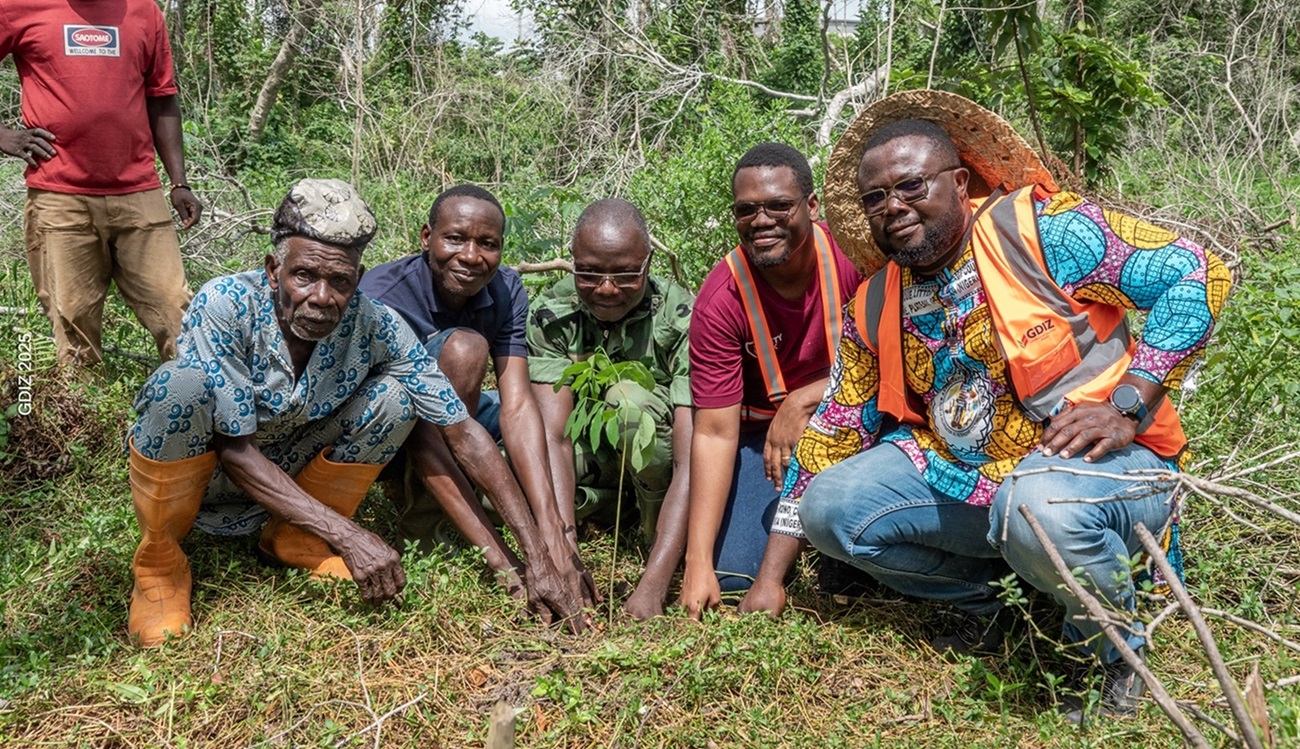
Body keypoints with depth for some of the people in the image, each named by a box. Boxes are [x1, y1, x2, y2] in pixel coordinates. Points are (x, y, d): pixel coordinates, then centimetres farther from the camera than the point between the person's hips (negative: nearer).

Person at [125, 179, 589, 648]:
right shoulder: (225, 305, -29)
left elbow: (462, 432, -18)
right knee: (183, 383, -34)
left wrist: (538, 555, -24)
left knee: (396, 395, -19)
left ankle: (297, 539, 1)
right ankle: (158, 564, -11)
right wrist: (347, 535, -33)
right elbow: (234, 449, -26)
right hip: (202, 471, -3)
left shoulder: (375, 326, -21)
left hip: (287, 480, 3)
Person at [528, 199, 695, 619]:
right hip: (587, 458, 3)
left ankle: (658, 525, -11)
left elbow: (692, 462, -33)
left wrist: (653, 586, -43)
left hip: (656, 460, -3)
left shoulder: (682, 320, -26)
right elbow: (553, 435, -27)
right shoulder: (550, 314, -18)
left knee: (629, 397, -35)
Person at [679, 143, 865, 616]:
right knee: (733, 576, -11)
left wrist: (804, 401, -26)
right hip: (762, 431, 1)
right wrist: (698, 562, -27)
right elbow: (715, 432, -20)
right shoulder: (720, 300, -19)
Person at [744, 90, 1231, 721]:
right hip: (966, 480, 6)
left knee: (1040, 506, -39)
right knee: (827, 505, -9)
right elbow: (831, 435, 7)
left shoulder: (1036, 228, -12)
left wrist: (1126, 407, -22)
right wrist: (770, 578, 3)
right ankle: (991, 602, 9)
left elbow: (1193, 273, -15)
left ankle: (1117, 650, -5)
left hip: (1105, 462, -5)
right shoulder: (874, 309, 4)